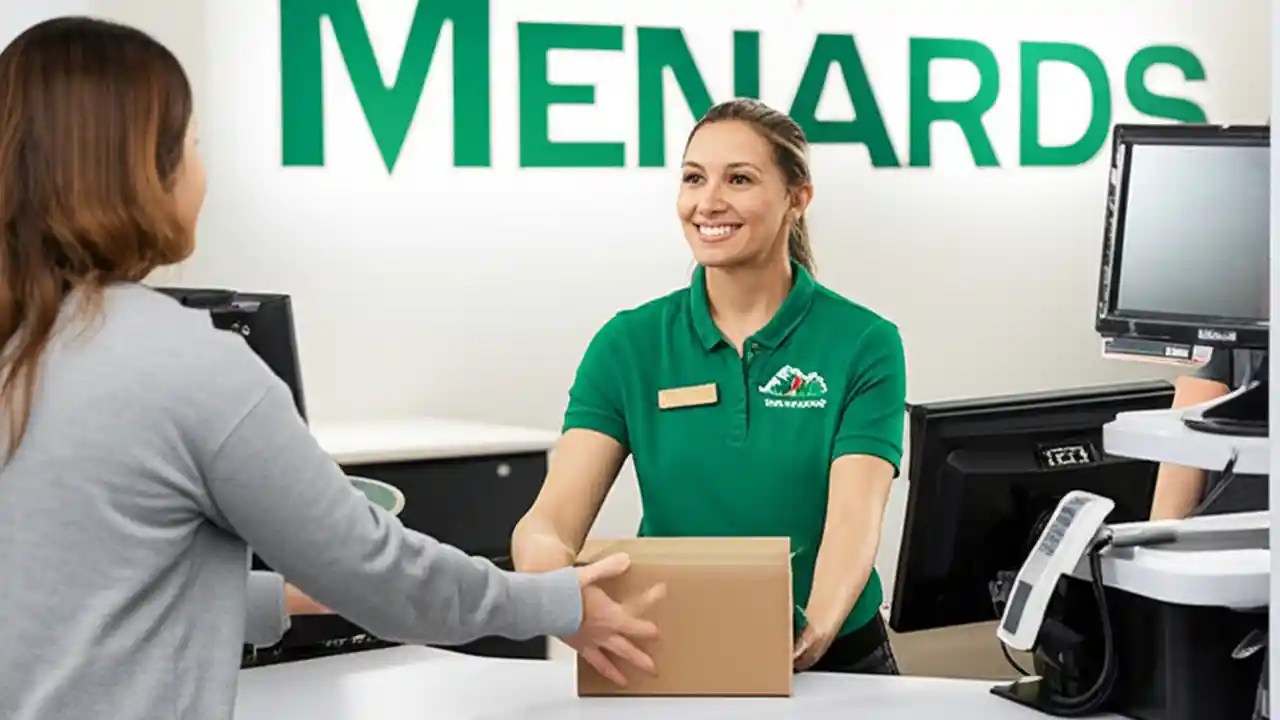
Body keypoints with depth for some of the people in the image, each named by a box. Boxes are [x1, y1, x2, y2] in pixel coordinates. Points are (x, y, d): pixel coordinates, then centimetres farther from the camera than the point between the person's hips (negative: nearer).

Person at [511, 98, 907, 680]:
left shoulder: (863, 344, -2)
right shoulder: (628, 344, 2)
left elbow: (853, 520, -13)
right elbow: (550, 519, -7)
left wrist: (815, 632, -33)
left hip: (832, 666, -1)